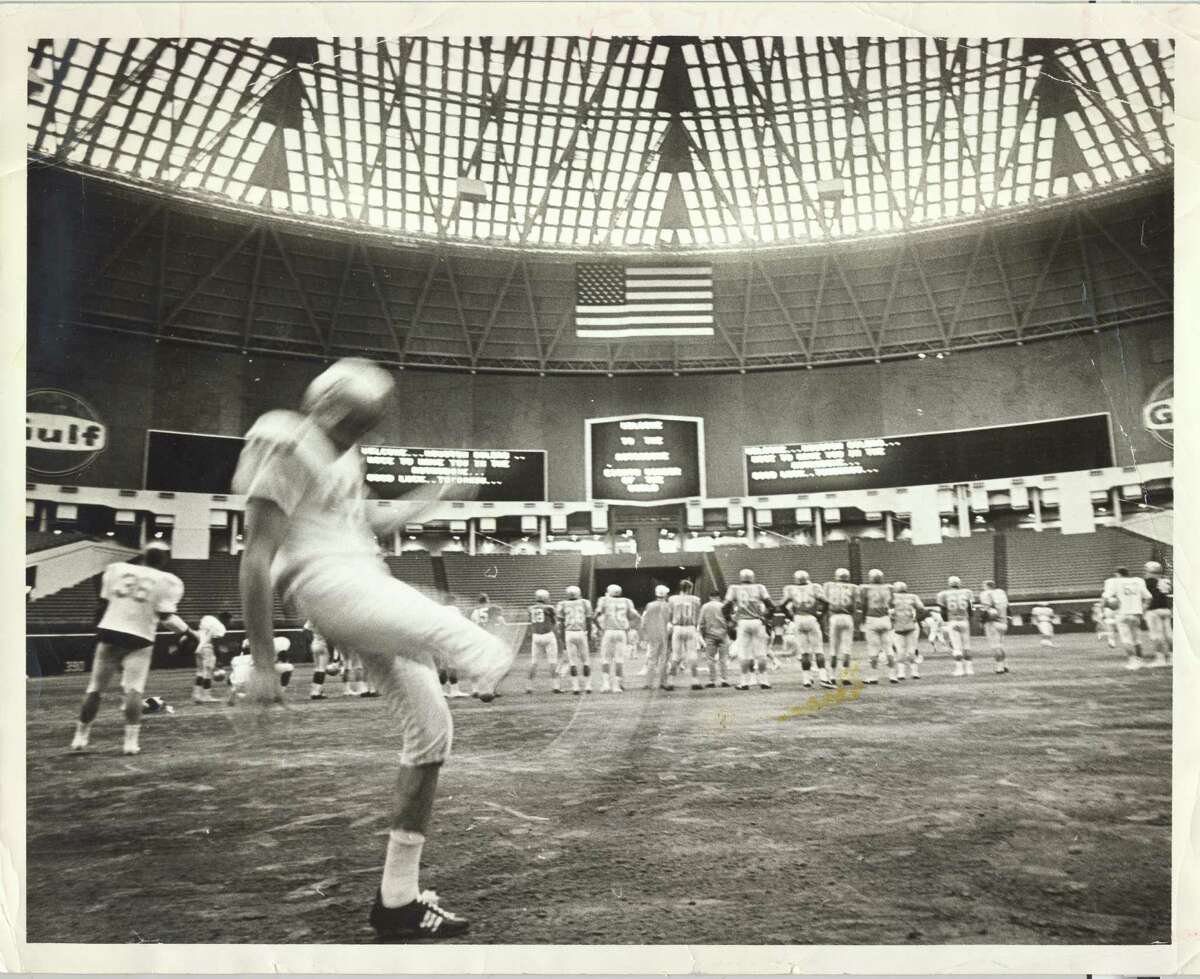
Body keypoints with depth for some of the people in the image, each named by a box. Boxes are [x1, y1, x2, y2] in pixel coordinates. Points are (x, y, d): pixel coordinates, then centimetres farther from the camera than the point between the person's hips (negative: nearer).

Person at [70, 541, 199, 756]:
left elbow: (103, 605, 9)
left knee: (95, 688, 12)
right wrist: (190, 633, 3)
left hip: (109, 633, 3)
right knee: (133, 689, -2)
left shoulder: (116, 569, 8)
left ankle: (80, 737, 21)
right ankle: (131, 741, -10)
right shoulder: (167, 581, -3)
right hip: (139, 639, -3)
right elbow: (165, 617, -8)